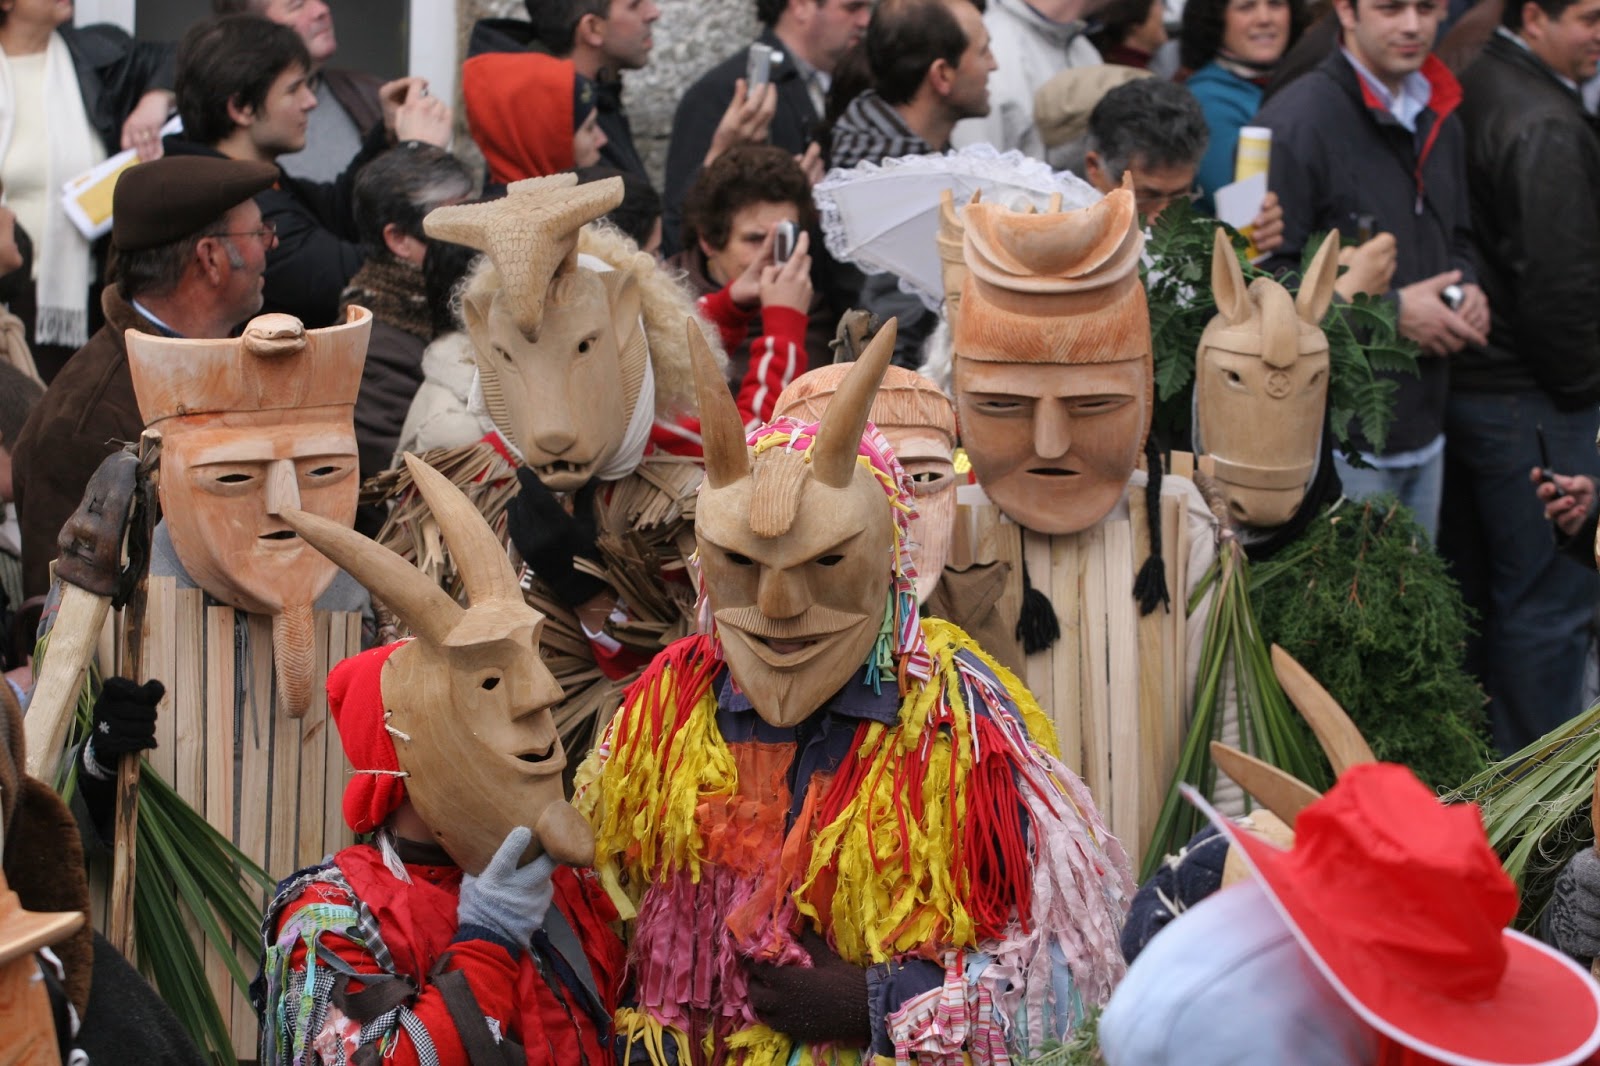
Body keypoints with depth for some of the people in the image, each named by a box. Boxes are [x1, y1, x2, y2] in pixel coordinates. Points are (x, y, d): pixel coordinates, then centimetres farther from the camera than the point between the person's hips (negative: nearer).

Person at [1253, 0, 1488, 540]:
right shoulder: (1297, 121, -14)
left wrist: (1467, 290, 5)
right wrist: (1392, 311, -17)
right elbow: (1266, 279, -18)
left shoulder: (1440, 123, 15)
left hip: (1424, 432, 8)